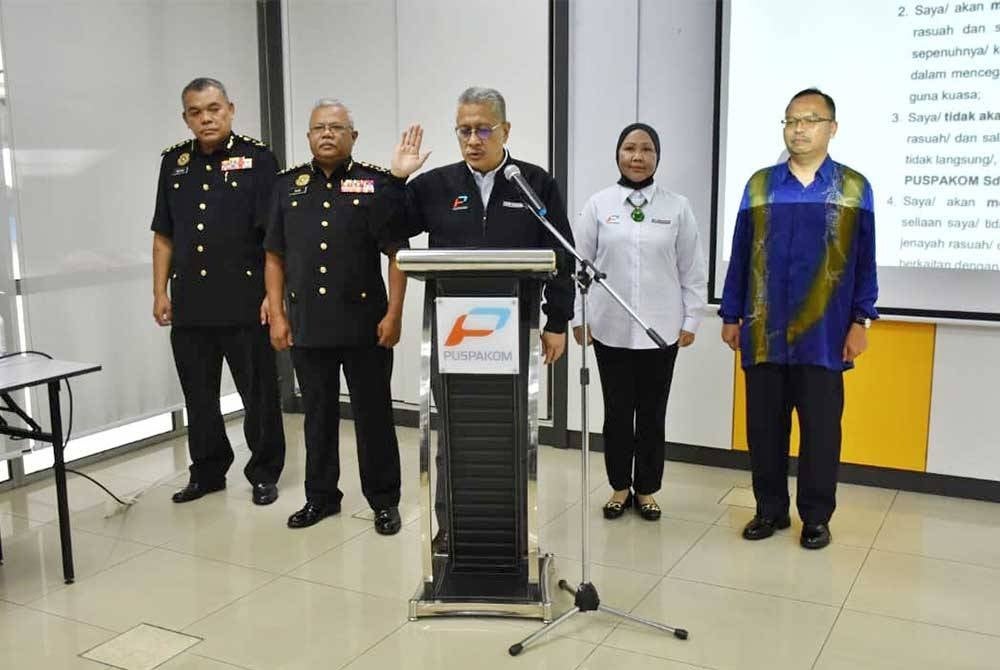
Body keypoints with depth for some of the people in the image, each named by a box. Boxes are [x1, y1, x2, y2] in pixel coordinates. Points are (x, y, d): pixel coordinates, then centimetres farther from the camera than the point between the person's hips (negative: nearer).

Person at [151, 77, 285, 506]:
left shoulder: (256, 158, -3)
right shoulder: (174, 162, 11)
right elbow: (164, 236, 14)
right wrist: (160, 292, 8)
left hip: (245, 303, -4)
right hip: (190, 304, 5)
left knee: (259, 394, 5)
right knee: (198, 395, 13)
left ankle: (264, 473, 19)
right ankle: (207, 471, 27)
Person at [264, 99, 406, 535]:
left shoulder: (378, 184, -2)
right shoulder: (288, 186, 9)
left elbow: (397, 253, -4)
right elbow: (275, 257, 10)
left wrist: (393, 314, -10)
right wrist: (277, 315, 4)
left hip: (365, 326, -3)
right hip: (307, 327, 3)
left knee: (374, 415, 5)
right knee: (318, 415, 13)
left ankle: (384, 500, 17)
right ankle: (321, 496, 27)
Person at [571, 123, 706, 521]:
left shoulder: (677, 207, 1)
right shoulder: (598, 205, 1)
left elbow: (693, 270, 3)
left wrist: (691, 320, 0)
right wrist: (578, 317, 0)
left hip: (660, 328, 0)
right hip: (610, 327, 0)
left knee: (652, 413, 9)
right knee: (617, 411, 9)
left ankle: (646, 489, 23)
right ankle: (620, 488, 23)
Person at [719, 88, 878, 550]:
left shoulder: (854, 188, 2)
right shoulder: (759, 185, 6)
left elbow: (864, 262, 3)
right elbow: (740, 256, 7)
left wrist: (860, 321, -2)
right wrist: (731, 316, 6)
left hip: (824, 334, -1)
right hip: (764, 331, 2)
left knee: (821, 429, 6)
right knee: (764, 426, 8)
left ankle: (816, 516, 20)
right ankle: (770, 508, 23)